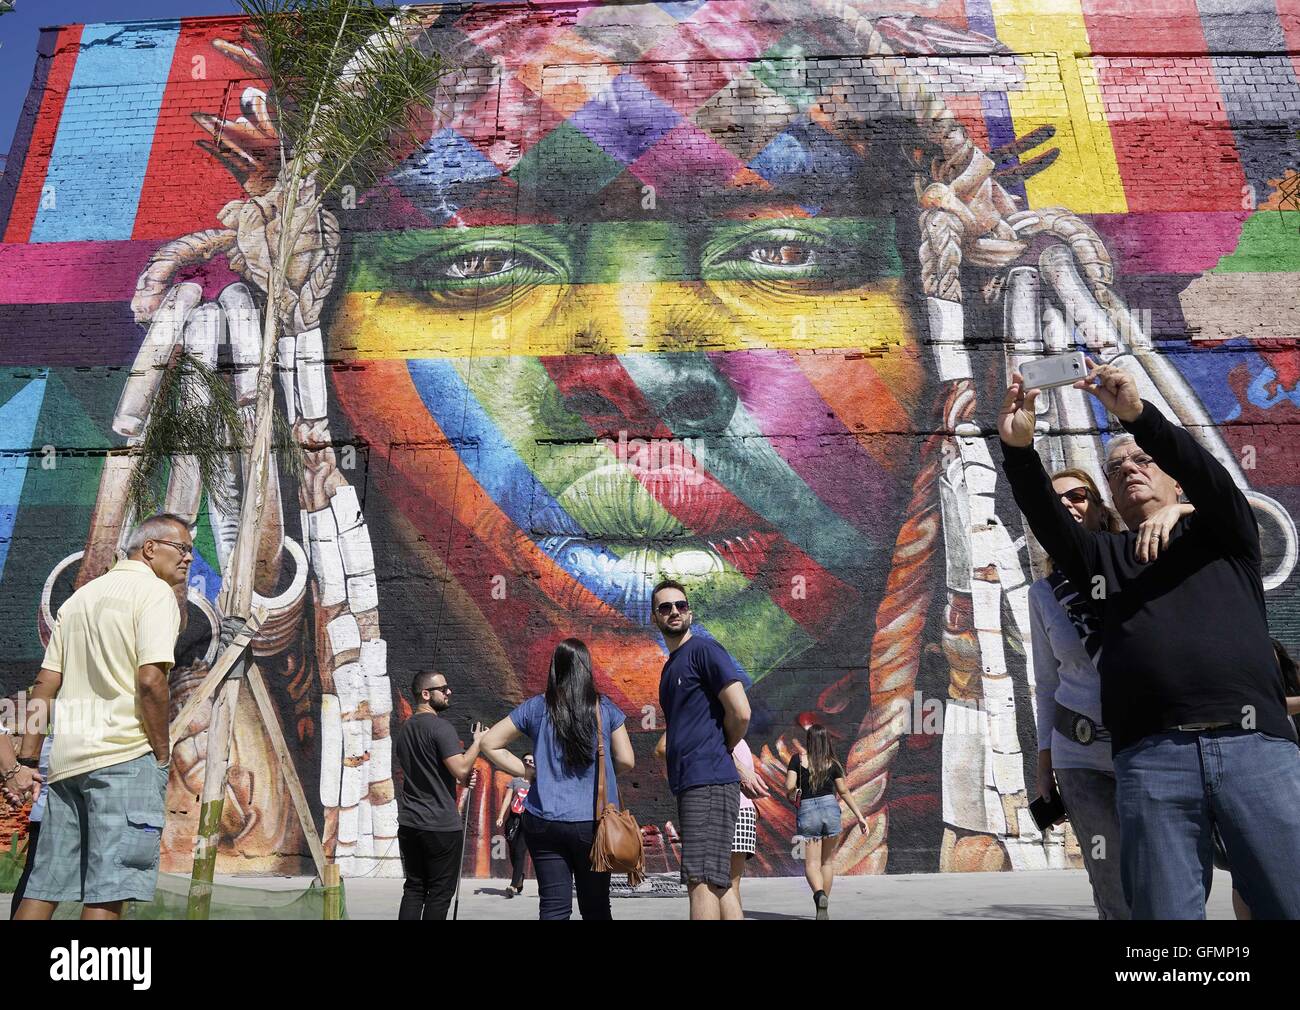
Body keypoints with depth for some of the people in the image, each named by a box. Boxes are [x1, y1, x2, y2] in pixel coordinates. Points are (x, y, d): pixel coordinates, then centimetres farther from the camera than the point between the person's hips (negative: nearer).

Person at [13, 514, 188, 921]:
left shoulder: (81, 596, 19)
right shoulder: (155, 591, -5)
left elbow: (45, 682, 15)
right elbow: (150, 680, -17)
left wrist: (27, 758, 16)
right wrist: (163, 752, -8)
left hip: (66, 759, 8)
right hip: (125, 754, -8)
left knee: (45, 886, 13)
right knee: (109, 889, -5)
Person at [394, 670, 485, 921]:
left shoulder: (405, 728, 13)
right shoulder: (440, 726, -15)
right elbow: (461, 770, -23)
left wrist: (463, 777, 16)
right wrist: (478, 741, -9)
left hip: (409, 823, 8)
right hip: (441, 825, -8)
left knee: (414, 888, 12)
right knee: (440, 892, 2)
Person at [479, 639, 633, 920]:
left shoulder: (536, 707, 1)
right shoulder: (605, 709, -1)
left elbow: (489, 744, 3)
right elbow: (626, 761, -1)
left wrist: (527, 771, 6)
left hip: (544, 822, 0)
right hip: (592, 823, 0)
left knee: (554, 907, 4)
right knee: (596, 907, 13)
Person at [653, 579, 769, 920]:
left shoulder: (704, 650, -6)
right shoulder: (670, 667, 20)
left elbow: (740, 714, -14)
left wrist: (721, 753, 5)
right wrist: (740, 770, 9)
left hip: (709, 782, -9)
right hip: (689, 785, 9)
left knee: (700, 881, -11)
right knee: (719, 883, 11)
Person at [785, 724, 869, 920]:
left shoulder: (798, 759, -1)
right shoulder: (833, 763, 5)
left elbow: (789, 787, -9)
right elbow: (844, 791, 9)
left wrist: (791, 796, 14)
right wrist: (859, 815, 17)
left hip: (806, 811, -2)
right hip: (830, 808, 2)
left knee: (811, 863, 2)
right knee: (828, 861, 17)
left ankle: (819, 894, -26)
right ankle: (824, 905, 22)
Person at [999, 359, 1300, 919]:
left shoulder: (1221, 532, 21)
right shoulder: (1104, 555, 23)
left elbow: (1213, 479, 0)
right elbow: (1045, 518, 4)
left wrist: (1139, 414, -15)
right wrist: (1019, 449, -14)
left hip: (1255, 744, 0)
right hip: (1151, 758, 1)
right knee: (1165, 911, -1)